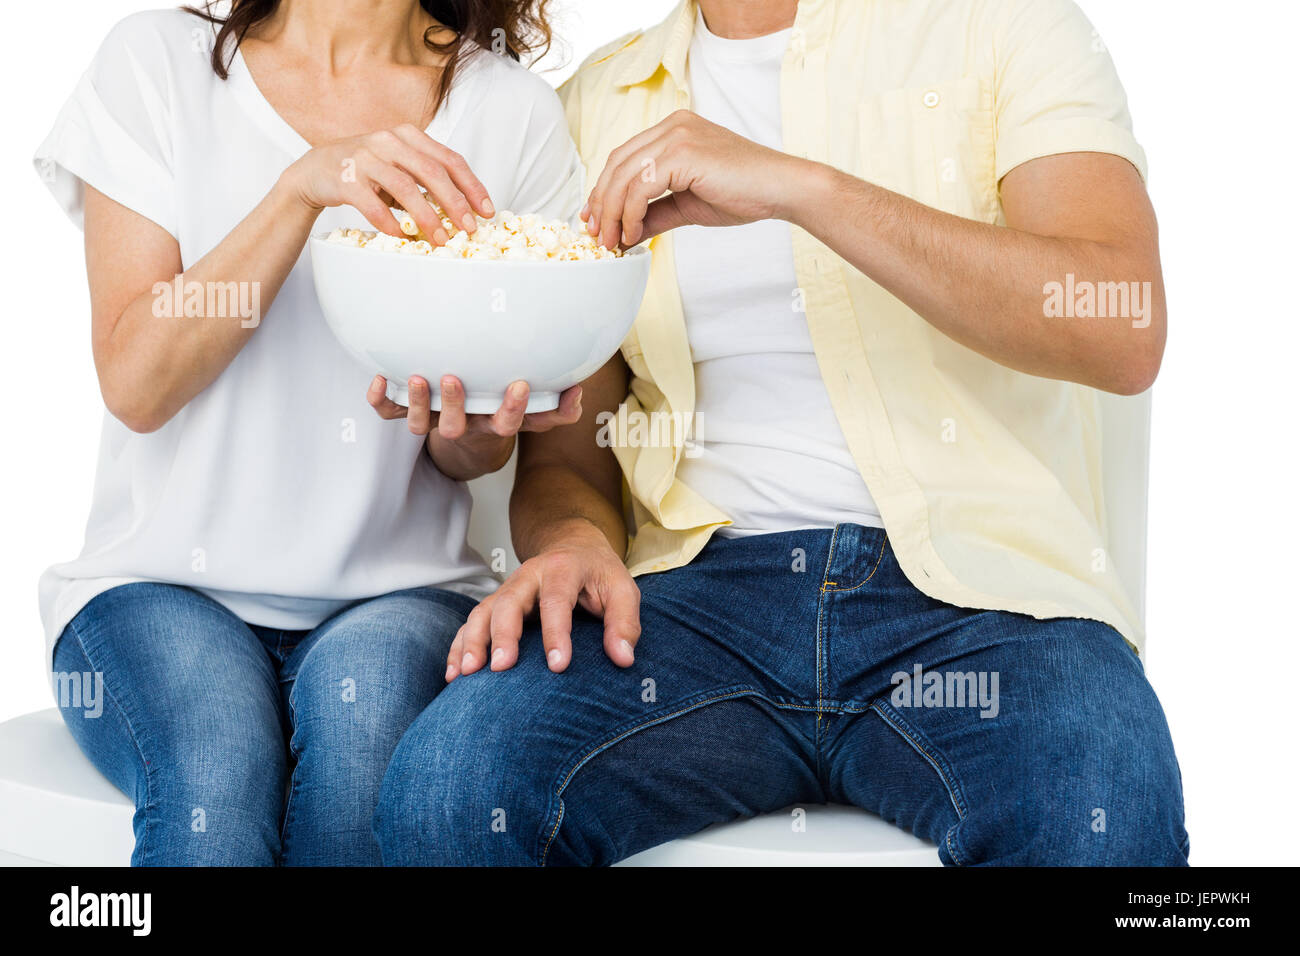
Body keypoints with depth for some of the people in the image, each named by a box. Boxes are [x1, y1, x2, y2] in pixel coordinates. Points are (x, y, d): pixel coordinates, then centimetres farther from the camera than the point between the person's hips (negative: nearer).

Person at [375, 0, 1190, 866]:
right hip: (708, 579, 3)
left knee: (1100, 826, -33)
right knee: (447, 791, -24)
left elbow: (1125, 334, -12)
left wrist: (802, 186, -18)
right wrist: (577, 541, -8)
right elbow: (567, 448, 16)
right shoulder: (602, 101, 18)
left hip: (975, 578, -2)